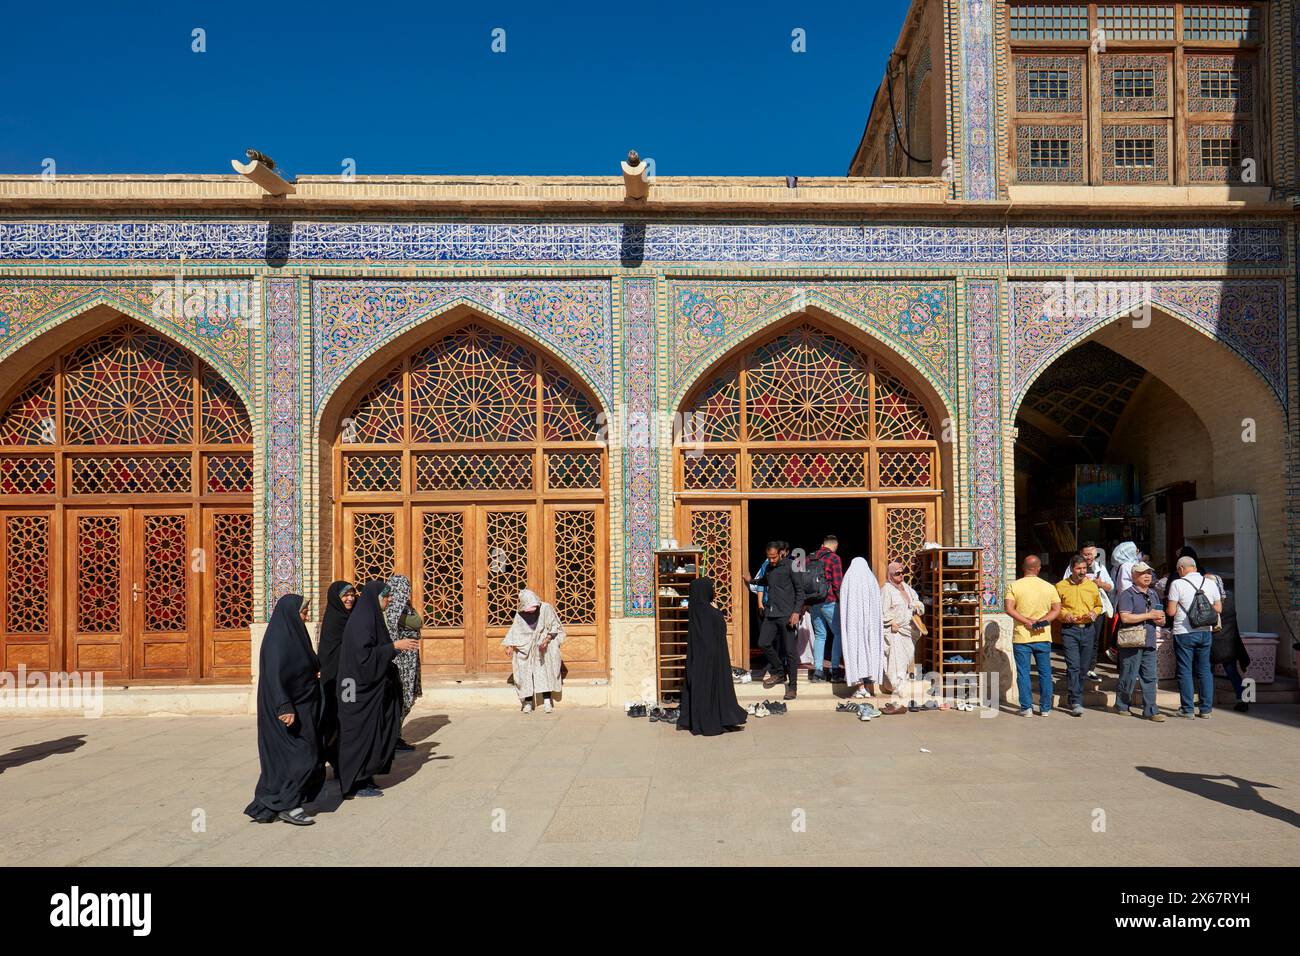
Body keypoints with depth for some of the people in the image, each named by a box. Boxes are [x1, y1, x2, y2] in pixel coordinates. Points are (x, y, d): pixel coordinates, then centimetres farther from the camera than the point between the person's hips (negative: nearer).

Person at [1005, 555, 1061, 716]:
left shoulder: (1014, 586, -4)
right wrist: (1041, 621, -9)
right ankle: (1045, 708, 17)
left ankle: (1026, 708, 4)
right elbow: (1056, 610, -1)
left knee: (1023, 673, 4)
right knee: (1045, 673, 12)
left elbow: (1009, 609, -14)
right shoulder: (1049, 587, 3)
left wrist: (1027, 621, -12)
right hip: (1043, 637, 2)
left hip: (1021, 637, -2)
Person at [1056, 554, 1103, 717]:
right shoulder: (1061, 586, 0)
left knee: (1083, 667, 9)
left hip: (1088, 629, 3)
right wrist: (1064, 615, -12)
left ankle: (1076, 696, 26)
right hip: (1069, 630, -3)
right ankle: (1076, 703, -13)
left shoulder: (1092, 586, 8)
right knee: (1073, 666, -12)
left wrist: (1094, 613, -1)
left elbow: (1098, 605, 20)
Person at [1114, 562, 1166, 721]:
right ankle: (1122, 706, 15)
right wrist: (1149, 615, -15)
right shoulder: (1127, 594, -6)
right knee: (1129, 676, 0)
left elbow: (1162, 620, 24)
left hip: (1149, 643, 6)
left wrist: (1160, 619, -1)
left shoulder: (1153, 594, 18)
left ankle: (1150, 710, 5)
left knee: (1150, 678, 2)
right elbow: (1125, 617, -19)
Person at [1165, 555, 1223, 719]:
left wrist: (1167, 606, 10)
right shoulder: (1210, 583, 4)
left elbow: (1171, 611, -11)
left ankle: (1187, 709, 5)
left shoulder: (1177, 584, -10)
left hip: (1184, 632, -4)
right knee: (1205, 670, 12)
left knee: (1185, 671, 3)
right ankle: (1206, 709, 14)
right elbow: (1218, 608, 10)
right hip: (1205, 632, 4)